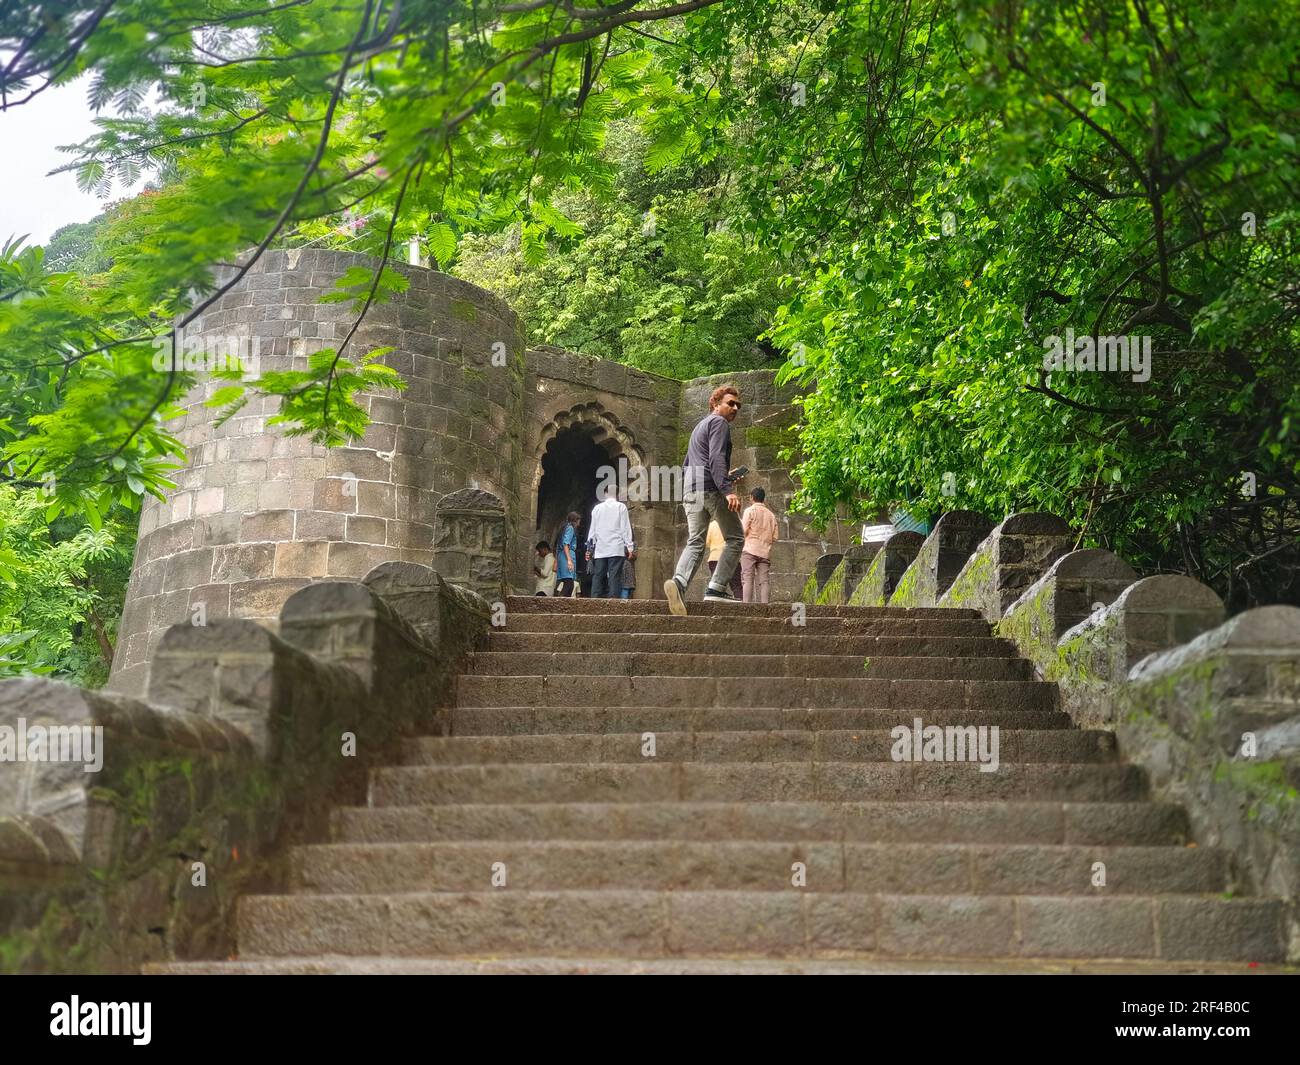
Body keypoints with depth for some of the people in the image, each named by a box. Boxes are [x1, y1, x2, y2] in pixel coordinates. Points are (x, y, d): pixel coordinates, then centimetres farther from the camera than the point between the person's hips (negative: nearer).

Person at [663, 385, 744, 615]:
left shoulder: (700, 426, 29)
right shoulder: (719, 423, 0)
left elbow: (686, 464, 33)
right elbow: (716, 458, -15)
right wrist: (728, 489, -25)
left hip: (690, 489, 8)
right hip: (711, 488, -8)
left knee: (695, 542, 0)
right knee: (735, 538, 2)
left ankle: (679, 582, -26)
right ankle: (716, 588, -9)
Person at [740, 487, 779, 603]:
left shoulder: (750, 510, 1)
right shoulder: (771, 515, 14)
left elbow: (743, 530, -6)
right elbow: (775, 536, 11)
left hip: (750, 550, -4)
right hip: (765, 552, 4)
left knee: (748, 579, -8)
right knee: (763, 581, -1)